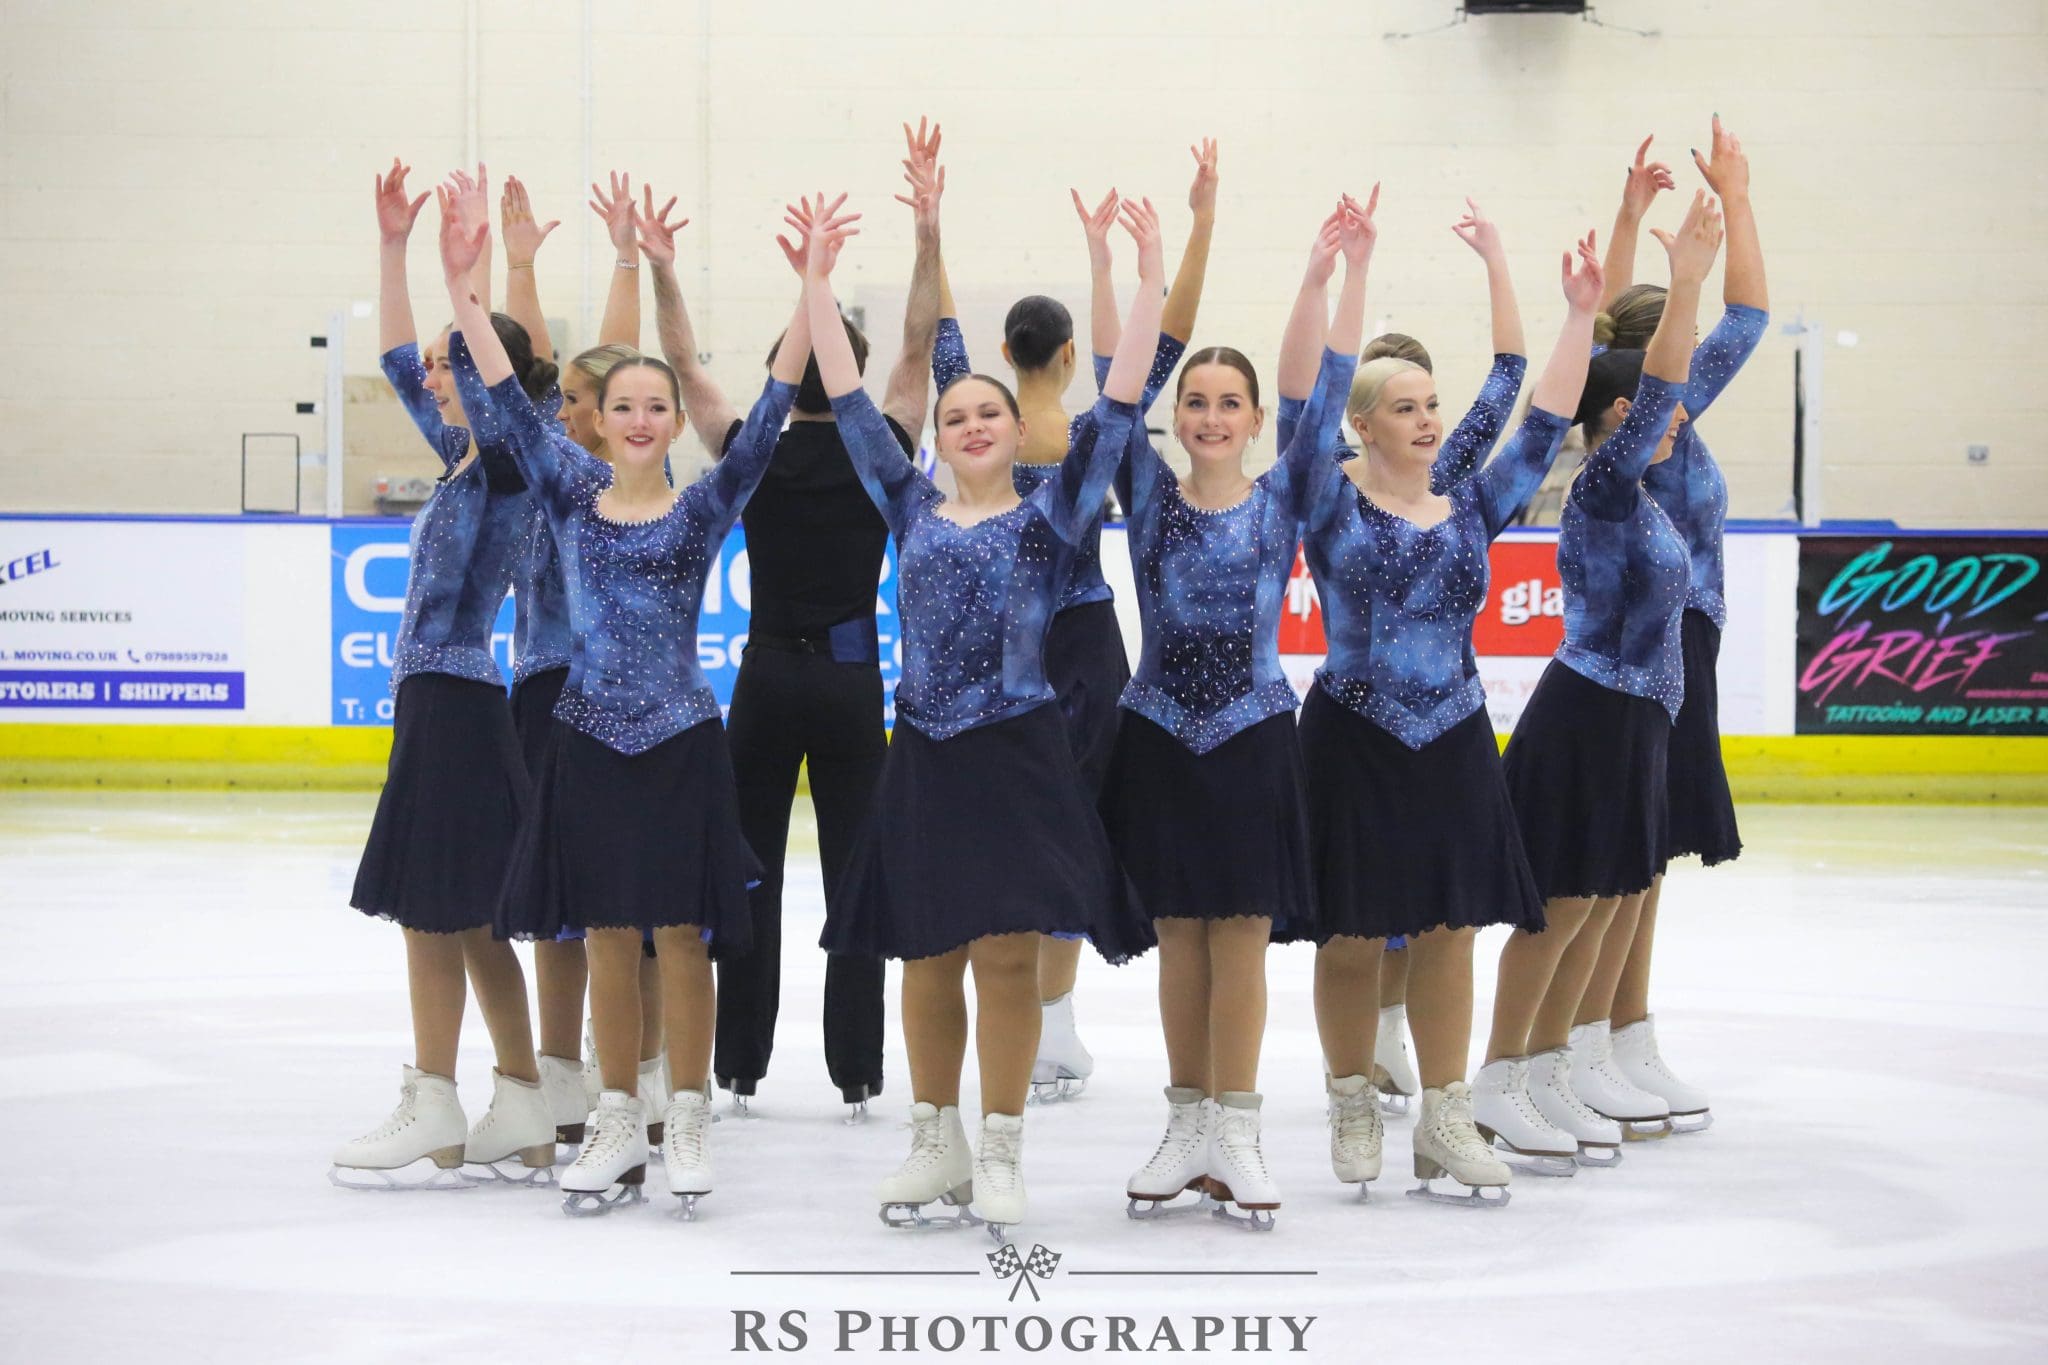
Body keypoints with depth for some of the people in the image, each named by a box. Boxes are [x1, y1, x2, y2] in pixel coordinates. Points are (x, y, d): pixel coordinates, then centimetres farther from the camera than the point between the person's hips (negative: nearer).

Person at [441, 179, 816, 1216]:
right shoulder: (570, 496, 4)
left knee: (680, 936, 1)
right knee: (607, 939, 7)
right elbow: (504, 401, -1)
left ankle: (688, 1119, 11)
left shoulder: (704, 509, -1)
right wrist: (459, 286, -9)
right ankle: (619, 1124, 16)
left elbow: (767, 418, -12)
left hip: (681, 740, -2)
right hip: (589, 739, 2)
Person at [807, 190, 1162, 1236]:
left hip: (1019, 756, -3)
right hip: (923, 757, 3)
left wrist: (1150, 279, -12)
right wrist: (817, 281, 2)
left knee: (1007, 955, -2)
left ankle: (1000, 1154, 6)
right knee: (927, 960, 9)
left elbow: (1117, 408, -6)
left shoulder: (1051, 516, 2)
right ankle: (936, 1143, 21)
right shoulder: (913, 510, 9)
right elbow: (850, 404, 7)